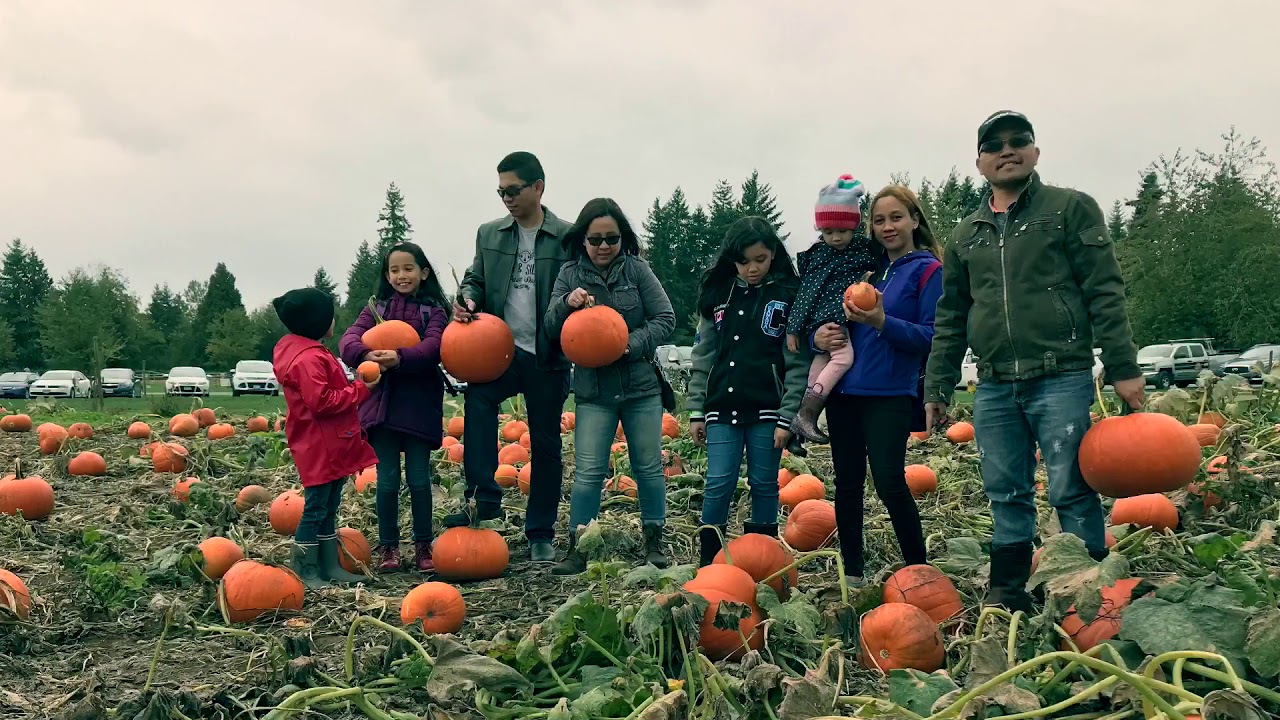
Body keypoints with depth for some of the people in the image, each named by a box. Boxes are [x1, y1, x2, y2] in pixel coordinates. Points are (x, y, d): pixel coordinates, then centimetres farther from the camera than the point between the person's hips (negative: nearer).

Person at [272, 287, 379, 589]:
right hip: (319, 449, -11)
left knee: (328, 509, 15)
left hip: (330, 447, 11)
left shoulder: (306, 352, 15)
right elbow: (322, 403, -26)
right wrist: (360, 390, -19)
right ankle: (304, 572, 6)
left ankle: (330, 566, 23)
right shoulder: (309, 359, -20)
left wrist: (355, 388, 8)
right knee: (315, 508, -2)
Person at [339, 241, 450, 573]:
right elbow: (349, 339, -3)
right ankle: (388, 547, 17)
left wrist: (400, 358, -30)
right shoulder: (376, 308, 11)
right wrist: (366, 354, -26)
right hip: (382, 403, 1)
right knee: (387, 480, 5)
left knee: (419, 478, 4)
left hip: (419, 404, -1)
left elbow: (433, 347, -12)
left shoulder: (434, 310, 5)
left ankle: (423, 545, 16)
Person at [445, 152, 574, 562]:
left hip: (547, 357, -2)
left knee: (545, 444, 6)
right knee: (478, 397, -30)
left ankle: (541, 534, 19)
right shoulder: (490, 234, 10)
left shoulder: (567, 237, -2)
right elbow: (475, 278, 17)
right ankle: (484, 499, -25)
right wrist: (468, 297, -7)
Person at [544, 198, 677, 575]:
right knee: (588, 472, -2)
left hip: (640, 386, 0)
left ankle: (654, 541, 25)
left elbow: (665, 318, -4)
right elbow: (552, 327, -1)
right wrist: (567, 304, -22)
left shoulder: (637, 269, -2)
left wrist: (631, 345, -19)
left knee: (649, 466, 9)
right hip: (593, 391, 0)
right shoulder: (570, 275, 3)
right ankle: (578, 549, 7)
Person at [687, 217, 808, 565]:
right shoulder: (718, 292, 8)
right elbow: (703, 355, 11)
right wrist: (696, 411, 7)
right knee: (719, 485, -1)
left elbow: (798, 363, -4)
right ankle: (708, 562, 10)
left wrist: (788, 417, -9)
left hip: (767, 409, -2)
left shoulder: (789, 295, -2)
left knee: (764, 485, 7)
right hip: (722, 408, 2)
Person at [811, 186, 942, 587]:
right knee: (847, 483, 8)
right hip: (844, 391, 6)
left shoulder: (927, 270, -1)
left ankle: (918, 571, 5)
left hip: (890, 395, -6)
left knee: (889, 482, -12)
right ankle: (851, 573, 18)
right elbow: (834, 318, 19)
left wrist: (882, 322, -22)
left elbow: (931, 338, -9)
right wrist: (819, 337, -4)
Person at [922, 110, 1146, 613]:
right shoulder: (966, 235, 16)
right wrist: (937, 389, 13)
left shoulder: (1071, 208, 4)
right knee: (1006, 496, 9)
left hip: (1062, 380, -4)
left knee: (1071, 492, -3)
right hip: (994, 389, 4)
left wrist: (1124, 368, -8)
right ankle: (1007, 596, 18)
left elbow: (1105, 293, -2)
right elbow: (950, 320, 18)